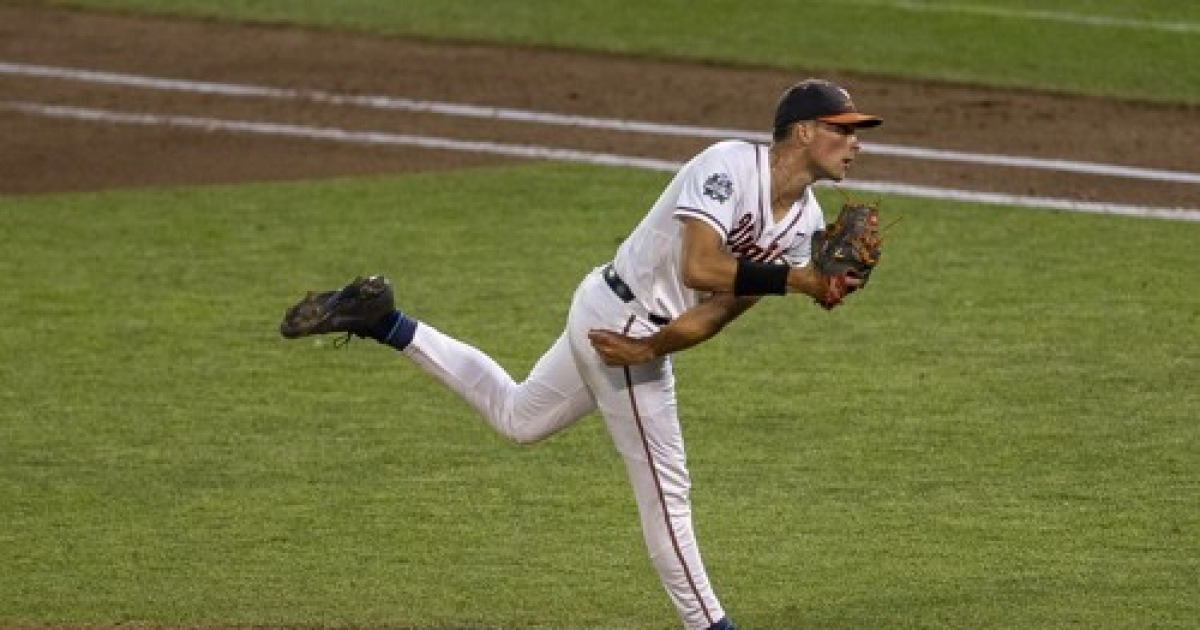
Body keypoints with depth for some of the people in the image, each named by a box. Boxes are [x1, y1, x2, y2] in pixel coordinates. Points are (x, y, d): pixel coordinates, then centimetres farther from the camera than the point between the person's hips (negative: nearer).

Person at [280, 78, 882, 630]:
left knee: (515, 415, 25)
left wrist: (653, 348, -15)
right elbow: (699, 268, -36)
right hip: (622, 321, -9)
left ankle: (381, 320, 25)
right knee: (664, 488, -1)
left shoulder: (807, 222, 1)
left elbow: (724, 308, -3)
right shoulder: (729, 164, -23)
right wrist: (793, 279, -34)